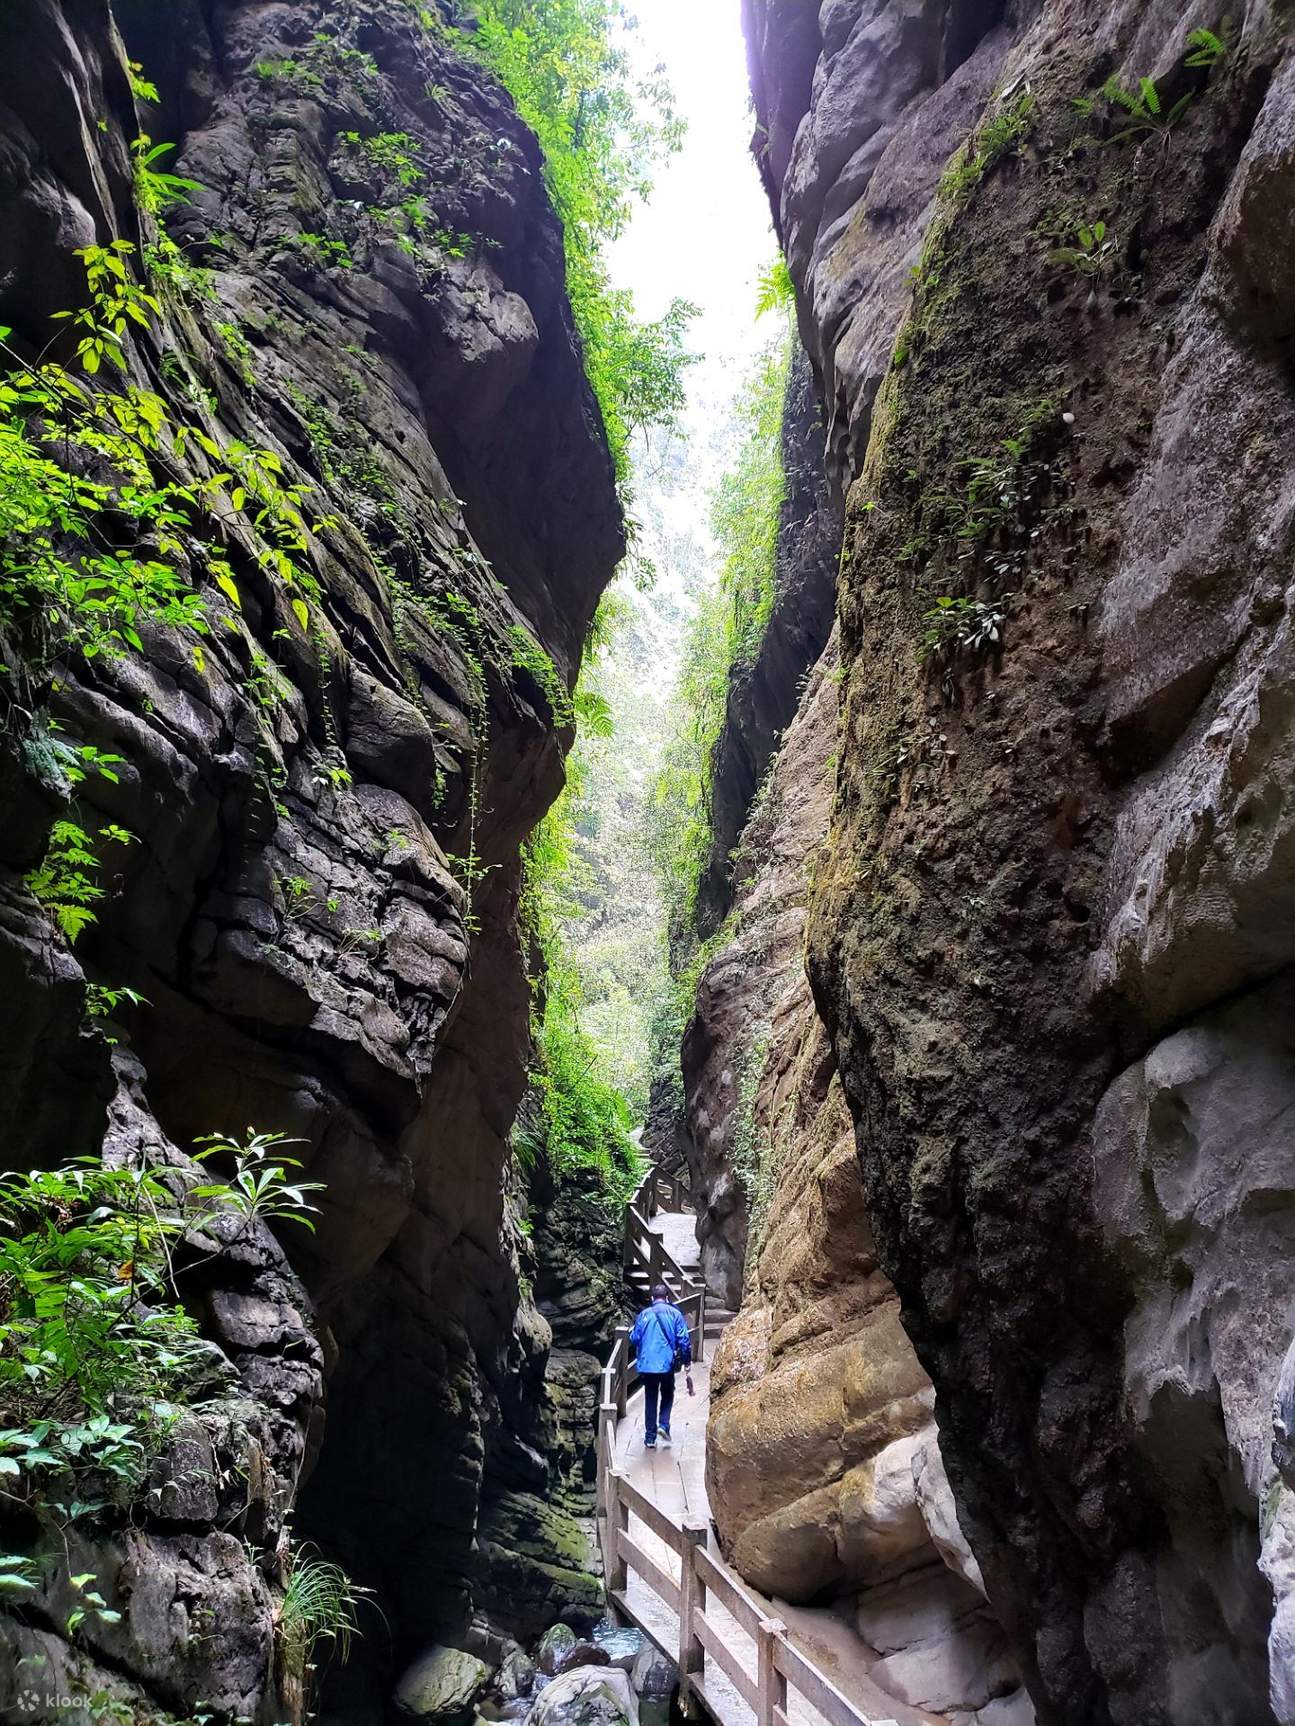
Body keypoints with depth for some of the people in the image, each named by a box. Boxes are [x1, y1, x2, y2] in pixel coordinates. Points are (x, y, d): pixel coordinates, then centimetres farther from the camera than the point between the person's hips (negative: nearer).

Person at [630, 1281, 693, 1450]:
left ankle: (650, 1437, 12)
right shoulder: (675, 1314, 0)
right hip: (667, 1364, -1)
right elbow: (684, 1340, -4)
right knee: (667, 1396, 20)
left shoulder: (644, 1314, 4)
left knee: (650, 1399, 13)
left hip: (647, 1365, 1)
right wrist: (687, 1362, 5)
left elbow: (634, 1339, 7)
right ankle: (664, 1425, 1)